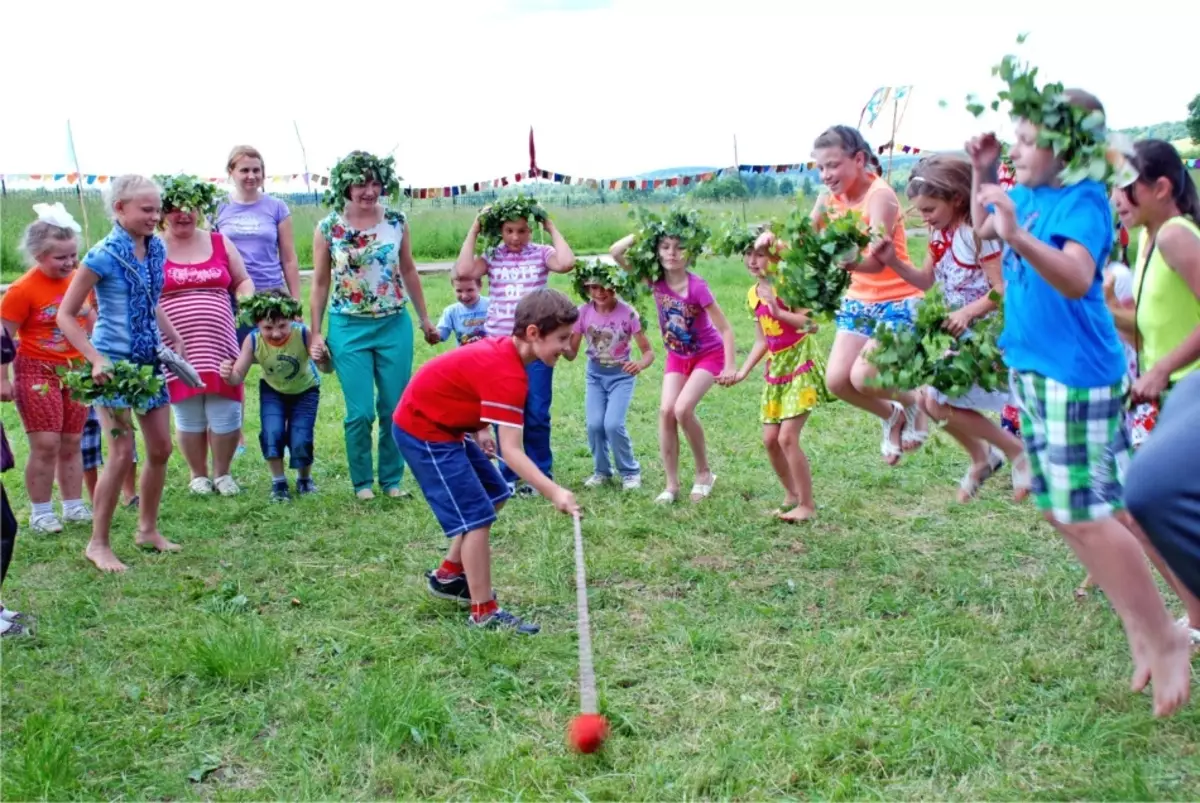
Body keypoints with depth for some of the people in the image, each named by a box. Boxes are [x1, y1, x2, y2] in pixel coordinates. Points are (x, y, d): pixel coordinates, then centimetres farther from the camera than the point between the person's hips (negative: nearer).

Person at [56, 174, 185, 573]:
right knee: (123, 452, -7)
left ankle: (148, 529, 27)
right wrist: (96, 360, -21)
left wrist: (174, 338, 6)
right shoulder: (104, 256, -16)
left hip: (149, 360, 7)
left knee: (161, 448, 10)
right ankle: (98, 543, 7)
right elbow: (66, 315, -13)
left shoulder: (156, 248, 4)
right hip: (115, 363, -7)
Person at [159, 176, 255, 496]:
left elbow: (243, 281, 19)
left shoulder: (219, 243, 10)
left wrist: (248, 302, -2)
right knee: (188, 417, 5)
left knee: (226, 415, 0)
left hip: (219, 347, 2)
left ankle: (222, 473, 21)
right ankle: (198, 474, 25)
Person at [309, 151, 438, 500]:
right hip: (349, 328, -2)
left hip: (395, 325, 2)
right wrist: (315, 334, 2)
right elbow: (320, 283, 2)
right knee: (360, 413, -2)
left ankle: (392, 479, 22)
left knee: (395, 409, 6)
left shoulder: (396, 222, 0)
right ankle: (362, 482, 16)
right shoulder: (328, 229, -4)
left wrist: (424, 319, 14)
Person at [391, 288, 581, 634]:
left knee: (494, 494, 17)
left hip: (442, 422, 10)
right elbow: (512, 452, -35)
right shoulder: (508, 375, -30)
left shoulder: (502, 348, -1)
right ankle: (484, 612, 0)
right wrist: (554, 493, -42)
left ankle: (448, 576, 31)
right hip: (423, 431, -10)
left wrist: (479, 428, 5)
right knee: (476, 516, -10)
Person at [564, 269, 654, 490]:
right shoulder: (583, 312, -11)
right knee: (594, 424, -12)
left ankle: (630, 471, 6)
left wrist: (640, 364, -37)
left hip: (621, 375, -3)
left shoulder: (627, 313, -19)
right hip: (595, 375, 3)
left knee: (613, 424, -18)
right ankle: (601, 471, 13)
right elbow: (572, 353, -6)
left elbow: (649, 351, -15)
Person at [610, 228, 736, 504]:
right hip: (677, 356, 5)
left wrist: (730, 367, -28)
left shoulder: (696, 287, -27)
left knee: (683, 409, -21)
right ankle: (671, 484, -1)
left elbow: (725, 329, -22)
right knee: (666, 411, -10)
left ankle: (704, 472, 2)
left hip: (708, 355, -5)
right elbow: (615, 252, -18)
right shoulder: (655, 279, -14)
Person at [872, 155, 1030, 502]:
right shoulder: (940, 234, 5)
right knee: (928, 399, 7)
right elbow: (926, 280, 12)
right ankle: (981, 458, 27)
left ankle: (1016, 451, 6)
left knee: (939, 402, -10)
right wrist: (894, 262, -2)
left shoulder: (978, 232, -20)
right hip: (957, 331, 9)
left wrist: (967, 313, -30)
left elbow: (1002, 290, -20)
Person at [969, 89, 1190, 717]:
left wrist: (1020, 239, -46)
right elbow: (982, 226, 25)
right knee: (1059, 509, 14)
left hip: (1078, 374, -9)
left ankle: (1164, 638, 9)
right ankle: (1138, 626, 27)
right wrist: (980, 173, 11)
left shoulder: (1083, 201, -17)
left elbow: (1076, 279, -32)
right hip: (1033, 369, 9)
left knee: (1087, 513, -8)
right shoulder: (1027, 194, 6)